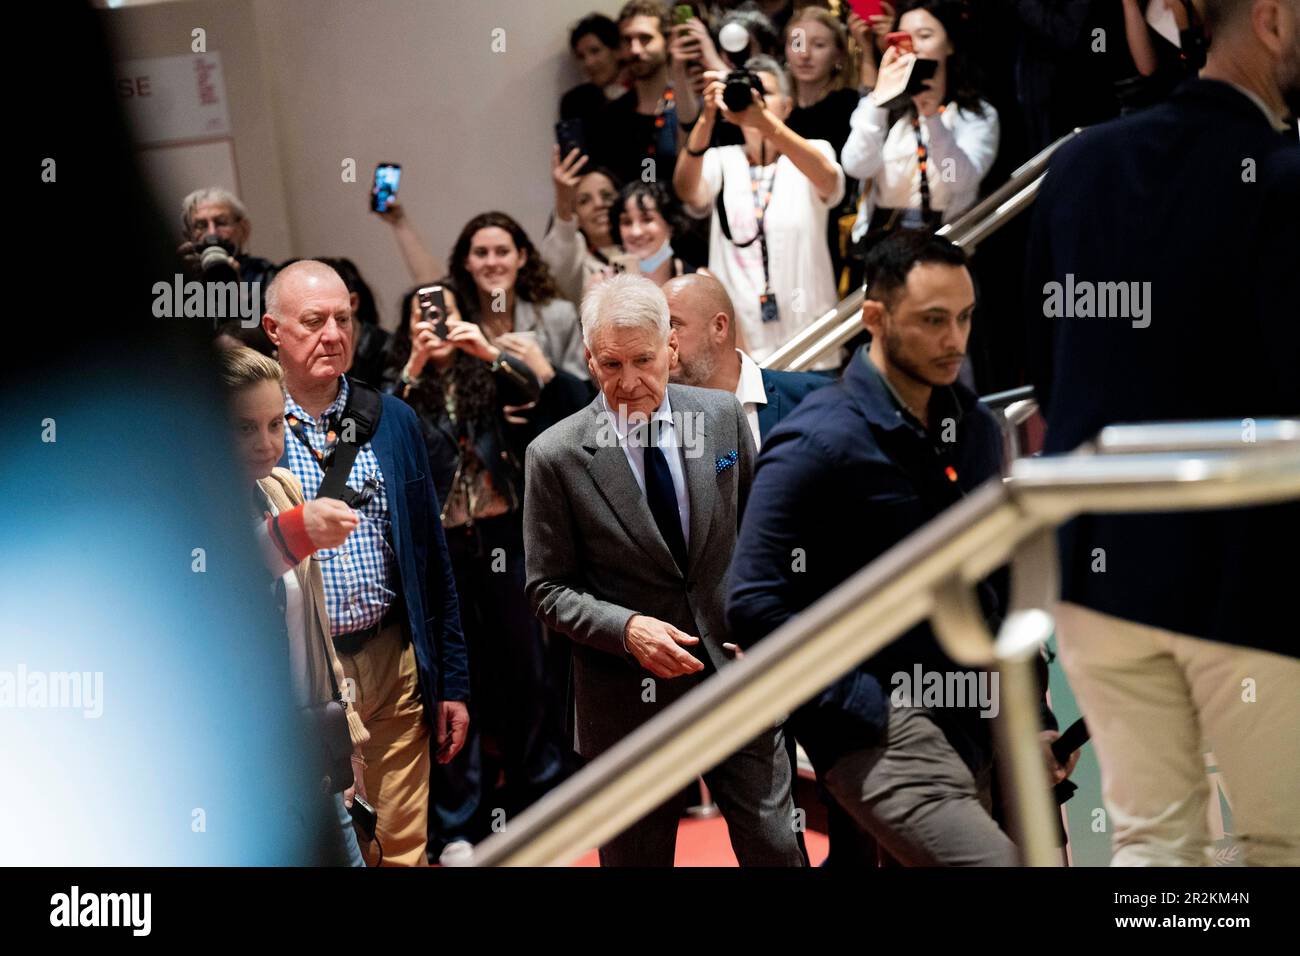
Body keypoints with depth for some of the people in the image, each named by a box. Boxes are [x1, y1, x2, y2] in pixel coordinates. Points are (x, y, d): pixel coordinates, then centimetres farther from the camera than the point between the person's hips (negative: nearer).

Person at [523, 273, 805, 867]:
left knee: (776, 848, 3)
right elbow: (548, 589, -4)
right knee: (636, 859, 11)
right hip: (628, 700, -2)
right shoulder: (556, 457, -9)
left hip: (737, 670, 2)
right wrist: (625, 629, -19)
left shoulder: (723, 417, -1)